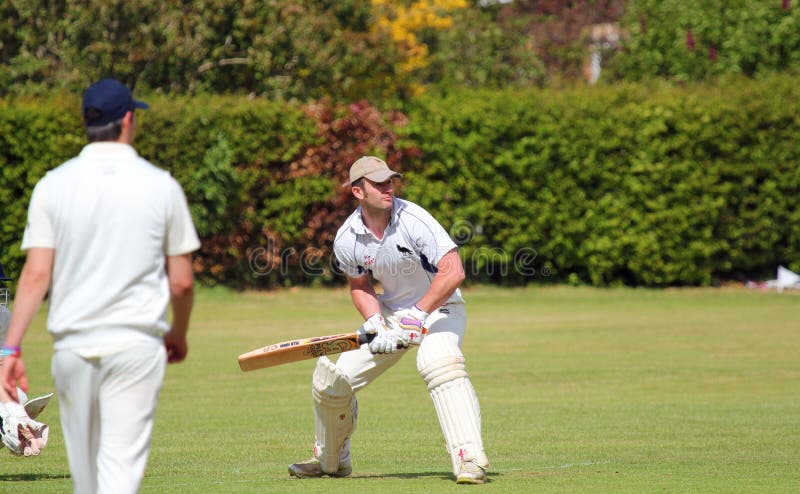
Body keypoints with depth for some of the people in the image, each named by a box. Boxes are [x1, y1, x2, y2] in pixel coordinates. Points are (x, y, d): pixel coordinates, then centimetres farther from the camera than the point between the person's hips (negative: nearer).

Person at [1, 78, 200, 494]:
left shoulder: (53, 185, 0)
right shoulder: (161, 186, -1)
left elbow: (36, 274, -6)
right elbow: (182, 281, 2)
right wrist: (179, 333, 20)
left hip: (72, 345, 2)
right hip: (136, 342, -2)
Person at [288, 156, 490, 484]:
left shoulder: (413, 220, -25)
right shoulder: (346, 240, -11)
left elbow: (453, 272, -29)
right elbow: (360, 287, 6)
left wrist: (418, 315, -31)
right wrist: (375, 325, -12)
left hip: (439, 308, -5)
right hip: (389, 312, 5)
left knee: (438, 361, -36)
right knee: (331, 378, 0)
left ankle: (470, 459, -38)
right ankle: (330, 461, 27)